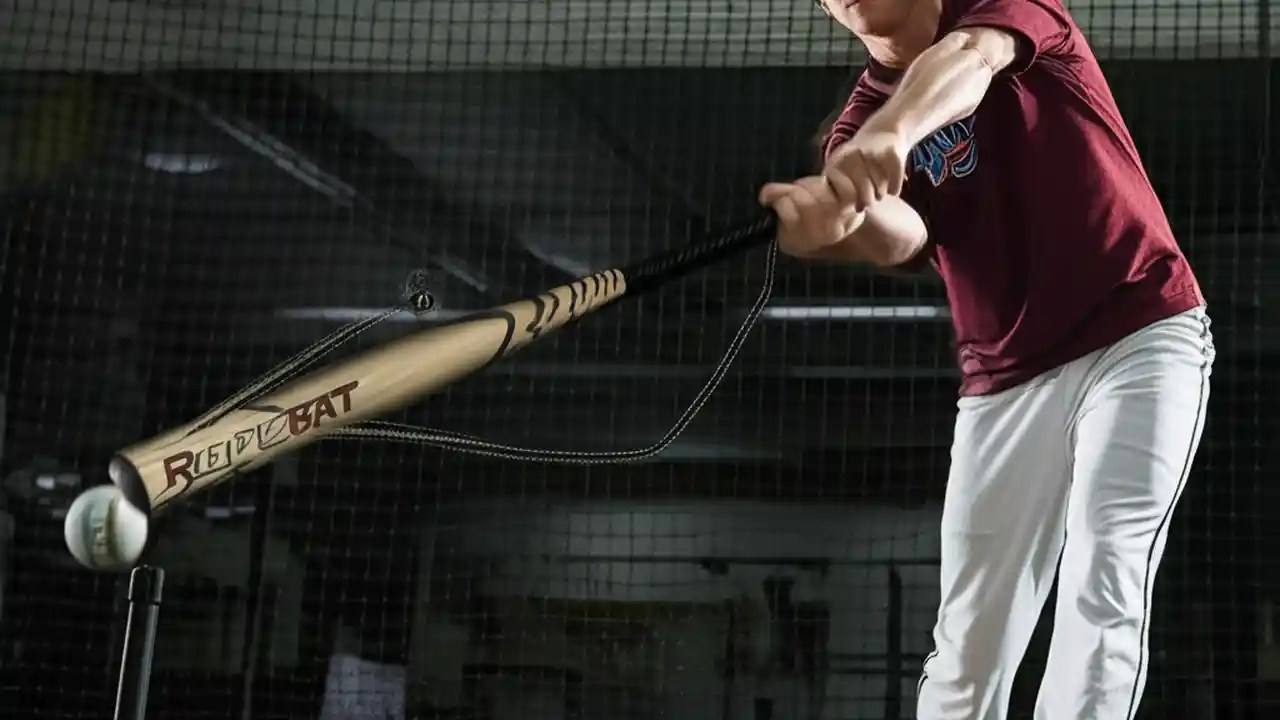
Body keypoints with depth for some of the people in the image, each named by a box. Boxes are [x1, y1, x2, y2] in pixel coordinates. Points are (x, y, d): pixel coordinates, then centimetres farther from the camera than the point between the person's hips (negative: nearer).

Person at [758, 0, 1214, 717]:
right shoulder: (862, 123, 5)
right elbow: (900, 237, -17)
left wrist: (892, 133, -49)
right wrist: (835, 211, -42)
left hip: (1140, 334, -4)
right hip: (1007, 378, 4)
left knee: (1103, 592, -18)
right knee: (968, 644, 2)